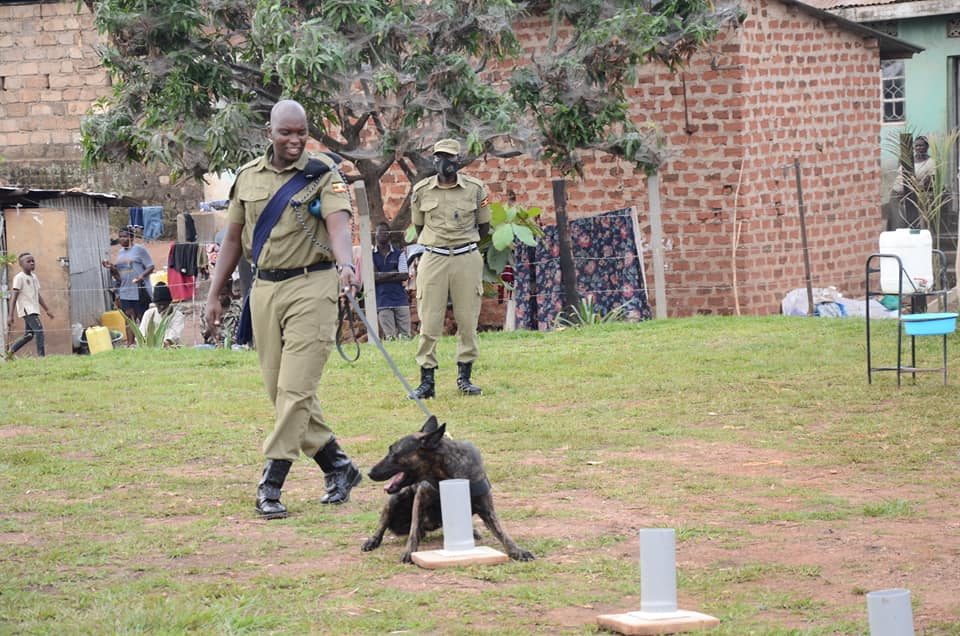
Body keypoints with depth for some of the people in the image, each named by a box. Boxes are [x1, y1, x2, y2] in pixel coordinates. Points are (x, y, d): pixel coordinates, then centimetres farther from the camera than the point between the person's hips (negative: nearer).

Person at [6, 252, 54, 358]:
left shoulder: (34, 277, 16)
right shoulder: (19, 278, -8)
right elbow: (14, 297, -12)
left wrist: (47, 310, 23)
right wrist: (10, 315, -16)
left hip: (34, 310, 9)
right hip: (26, 309, -9)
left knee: (28, 335, 12)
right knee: (39, 330, -21)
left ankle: (10, 352, 25)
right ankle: (41, 355, -24)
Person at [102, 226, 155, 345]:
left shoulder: (139, 249, -4)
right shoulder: (120, 252, 17)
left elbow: (150, 266, -6)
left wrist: (142, 275, -24)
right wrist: (111, 268, 1)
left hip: (140, 291, -6)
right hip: (125, 292, 6)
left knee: (143, 319, -1)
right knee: (129, 319, 5)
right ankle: (130, 344, 6)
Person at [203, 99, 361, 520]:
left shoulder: (323, 174, -3)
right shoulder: (248, 177, 12)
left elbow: (338, 224, -19)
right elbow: (233, 238, 18)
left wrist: (345, 263, -39)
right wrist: (214, 294, 15)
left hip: (311, 286, -6)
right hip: (264, 288, 6)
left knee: (296, 388, -10)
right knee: (278, 388, 7)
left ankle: (271, 484, -8)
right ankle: (337, 466, 20)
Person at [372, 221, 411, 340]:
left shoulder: (399, 254, 8)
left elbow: (404, 276, -2)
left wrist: (382, 276, -6)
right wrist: (392, 274, -5)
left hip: (400, 299, 1)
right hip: (382, 302, -1)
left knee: (405, 335, -3)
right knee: (390, 336, -4)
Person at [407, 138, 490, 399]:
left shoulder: (475, 189, 3)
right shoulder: (421, 190, 4)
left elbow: (483, 228, 11)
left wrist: (463, 244, 11)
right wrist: (437, 244, 10)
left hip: (467, 259, 0)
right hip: (433, 260, 0)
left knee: (467, 321, 3)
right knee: (429, 322, -3)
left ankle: (464, 377, 13)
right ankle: (427, 381, 0)